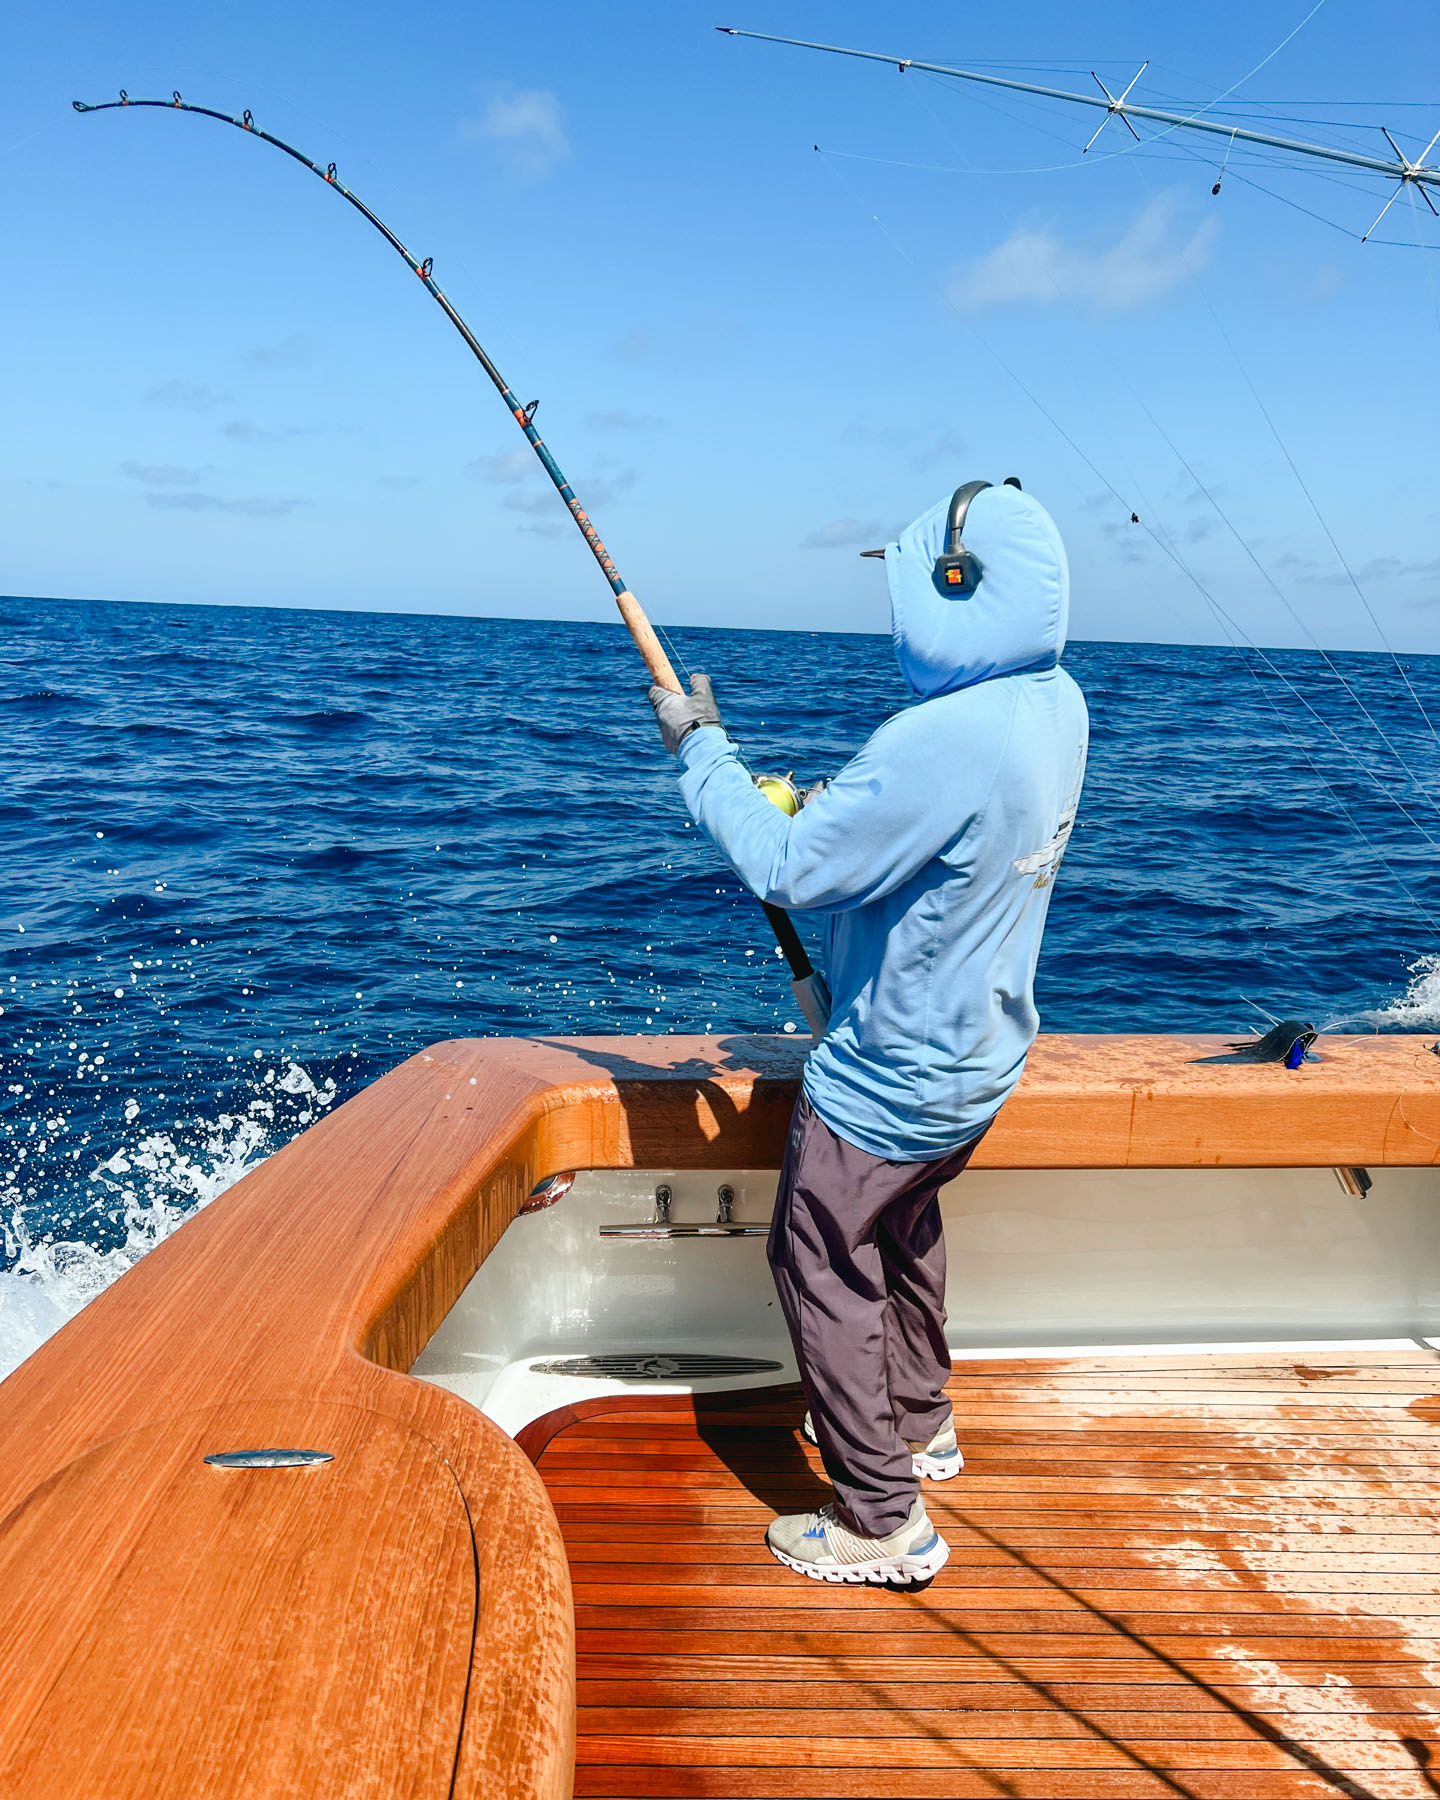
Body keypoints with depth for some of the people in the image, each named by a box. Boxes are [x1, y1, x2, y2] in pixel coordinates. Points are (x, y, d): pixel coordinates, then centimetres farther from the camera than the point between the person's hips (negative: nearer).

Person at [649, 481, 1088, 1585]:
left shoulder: (944, 740, -32)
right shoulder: (1055, 704, -2)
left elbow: (788, 871, -25)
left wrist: (702, 751, -13)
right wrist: (837, 808, 3)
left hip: (892, 1080, -9)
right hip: (979, 1058, 9)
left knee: (823, 1266, 8)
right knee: (904, 1226, 29)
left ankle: (884, 1523, 21)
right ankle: (921, 1423, 48)